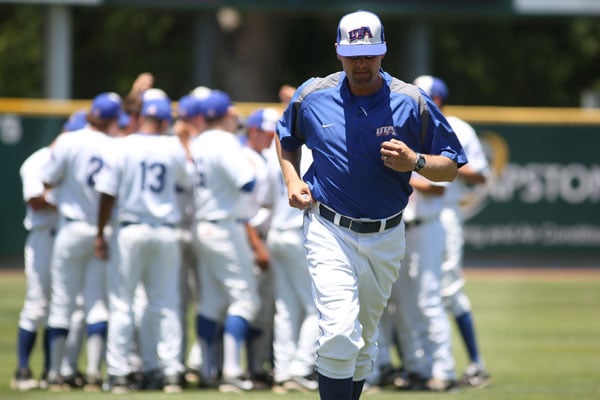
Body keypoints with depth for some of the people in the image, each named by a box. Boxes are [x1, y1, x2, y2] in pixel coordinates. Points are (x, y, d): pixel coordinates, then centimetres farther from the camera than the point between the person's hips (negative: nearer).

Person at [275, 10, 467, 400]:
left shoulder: (412, 103, -6)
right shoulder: (313, 96, -3)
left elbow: (452, 167, -1)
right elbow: (287, 138, 19)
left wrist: (415, 162, -22)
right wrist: (292, 179, 1)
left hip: (385, 239, 2)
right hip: (329, 232, -2)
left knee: (365, 339, 15)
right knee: (339, 334, -20)